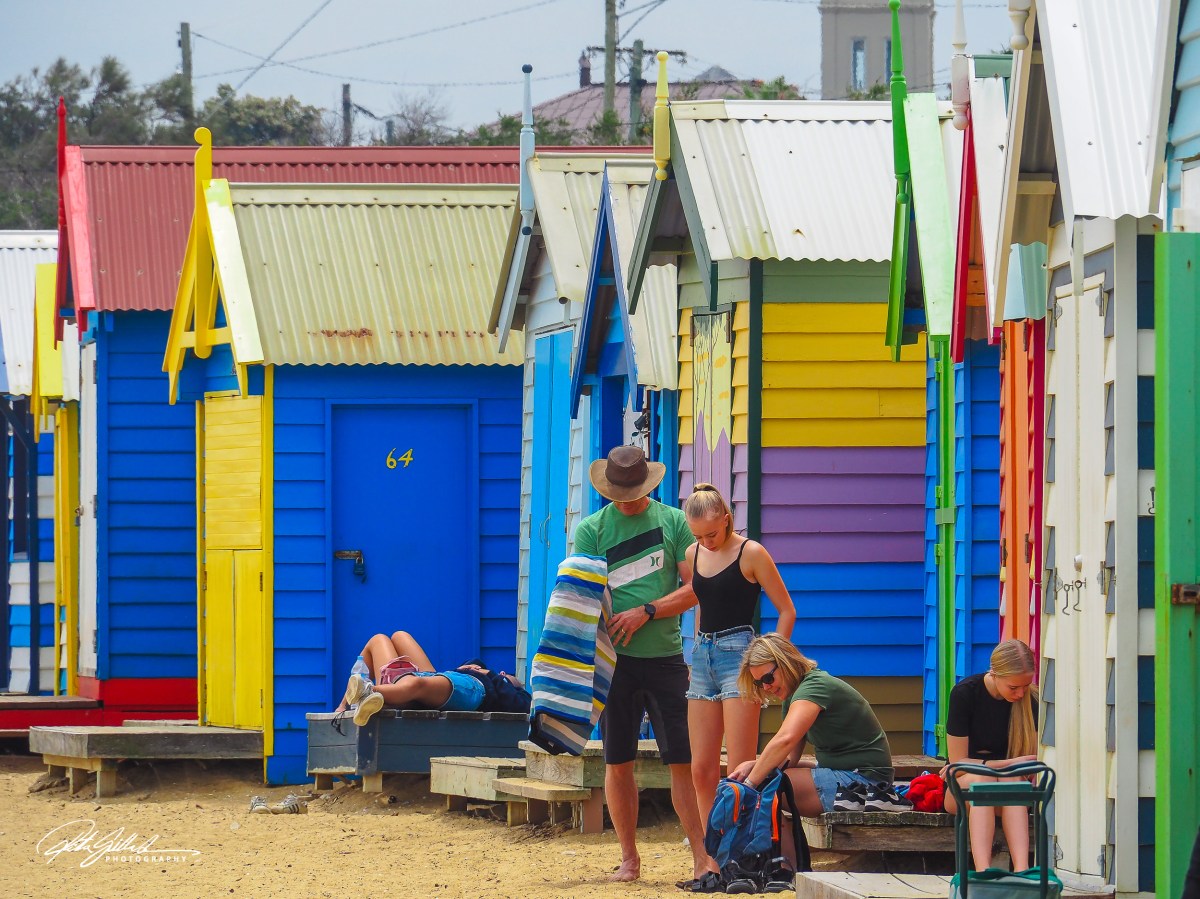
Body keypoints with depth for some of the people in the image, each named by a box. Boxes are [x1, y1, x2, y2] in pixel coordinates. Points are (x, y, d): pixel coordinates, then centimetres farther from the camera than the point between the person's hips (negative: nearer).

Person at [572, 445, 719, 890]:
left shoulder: (673, 522, 4)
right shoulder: (592, 529, 5)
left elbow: (695, 588, 0)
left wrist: (646, 612, -12)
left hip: (665, 657, -1)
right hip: (614, 659, 1)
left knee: (683, 761, -5)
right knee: (618, 763, 5)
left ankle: (703, 860, -6)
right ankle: (629, 859, 16)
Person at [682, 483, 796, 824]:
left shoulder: (750, 553, -5)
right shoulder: (694, 554, 11)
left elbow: (787, 611, -2)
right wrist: (695, 657, 17)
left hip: (739, 654, -6)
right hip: (702, 655, 6)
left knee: (741, 769, -11)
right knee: (702, 770, 3)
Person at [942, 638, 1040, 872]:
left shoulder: (1030, 699, -5)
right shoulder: (964, 693, -12)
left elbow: (1035, 760, -4)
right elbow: (958, 762, -11)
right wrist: (1009, 764, -17)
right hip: (962, 791, -2)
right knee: (980, 780, -37)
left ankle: (1021, 869, -55)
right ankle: (982, 871, -56)